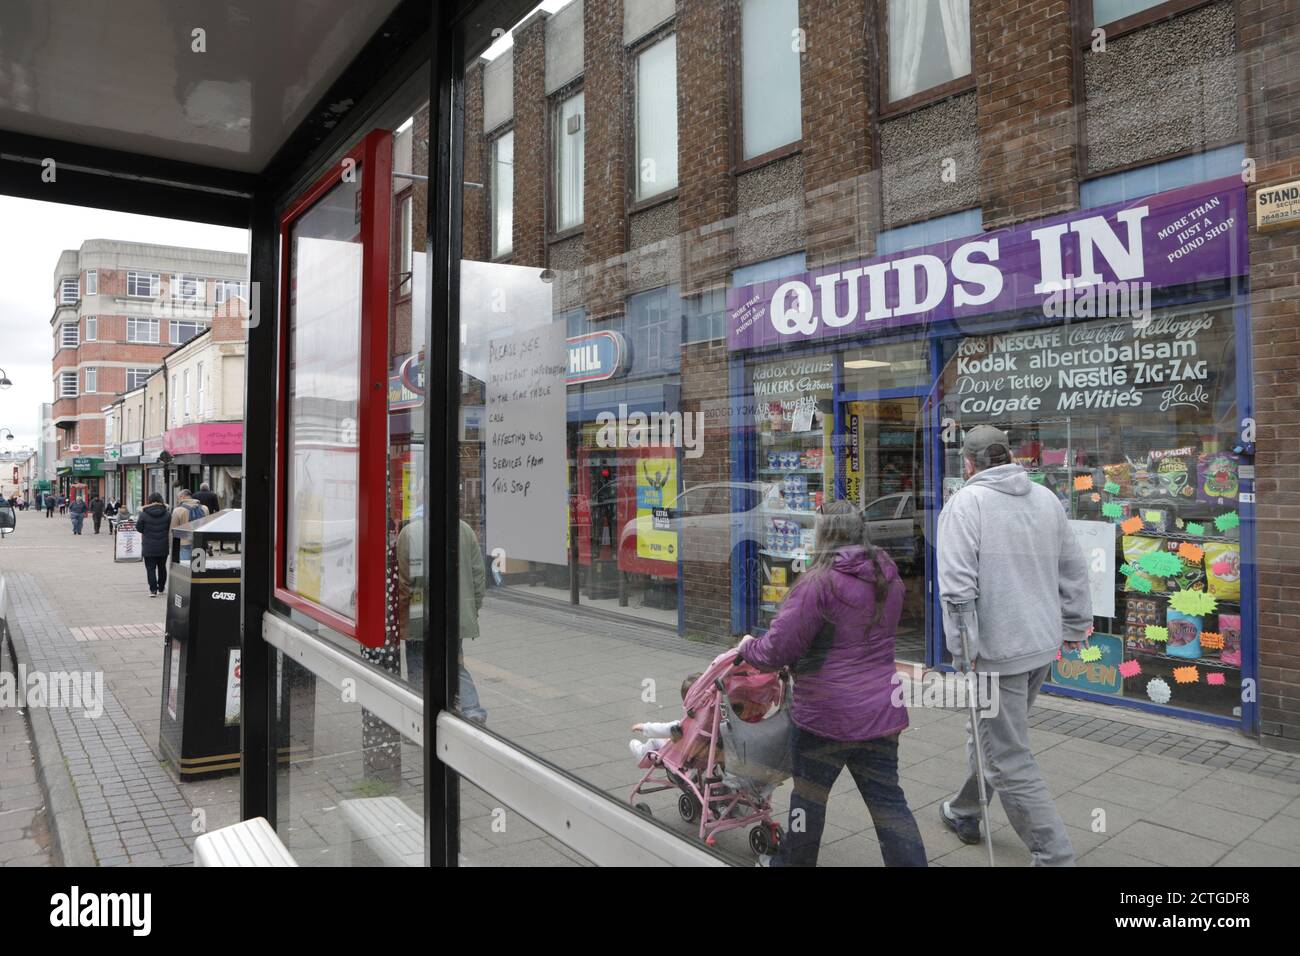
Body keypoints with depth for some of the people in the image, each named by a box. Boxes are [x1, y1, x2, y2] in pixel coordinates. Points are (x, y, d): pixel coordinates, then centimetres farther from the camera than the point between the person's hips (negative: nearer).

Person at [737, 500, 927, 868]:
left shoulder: (819, 581, -18)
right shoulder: (889, 578, 5)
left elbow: (778, 649, -17)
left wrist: (748, 647, 5)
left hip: (826, 713, -5)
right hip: (880, 712, 6)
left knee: (809, 792, 15)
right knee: (887, 799, 13)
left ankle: (794, 861, 34)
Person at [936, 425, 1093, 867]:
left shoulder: (965, 502, -13)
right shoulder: (1046, 498, 7)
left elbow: (958, 585, -21)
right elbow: (1074, 569, 13)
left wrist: (963, 649, -16)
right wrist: (1075, 624, 23)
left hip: (998, 649, -8)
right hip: (1044, 643, 8)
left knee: (1009, 759, 4)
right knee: (991, 733, 24)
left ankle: (1054, 855, 10)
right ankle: (964, 813, 42)